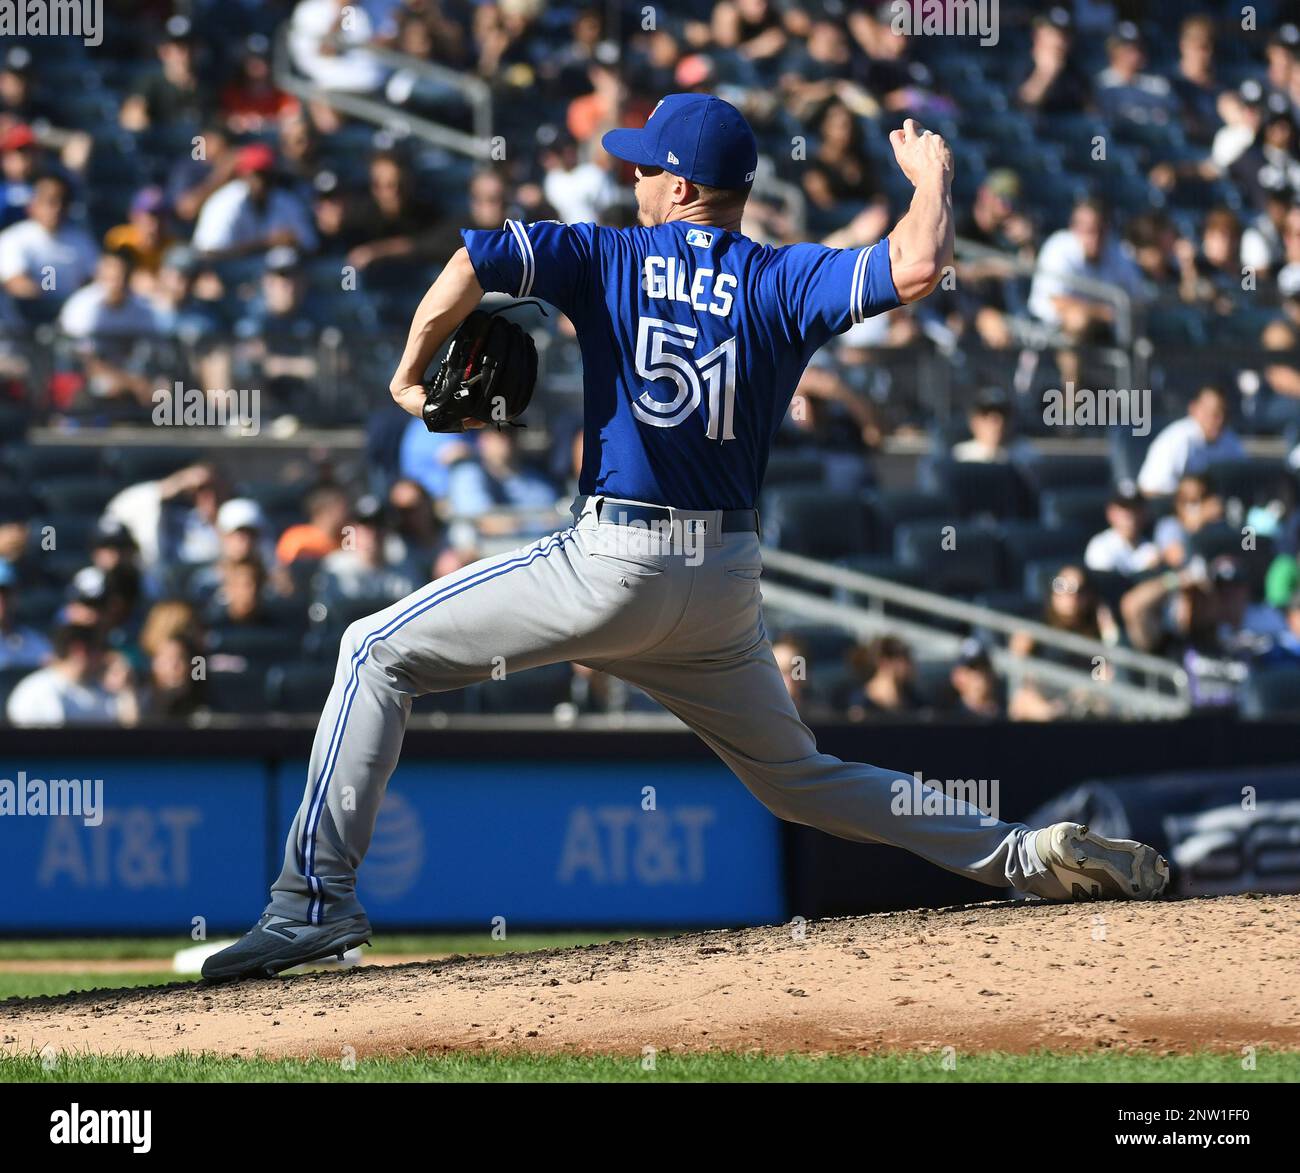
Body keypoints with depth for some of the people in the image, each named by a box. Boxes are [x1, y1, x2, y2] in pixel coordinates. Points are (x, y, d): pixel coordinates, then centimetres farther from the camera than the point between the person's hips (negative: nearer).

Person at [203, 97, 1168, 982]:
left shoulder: (610, 258, 2)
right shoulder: (783, 283, 5)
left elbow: (468, 266, -11)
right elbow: (915, 266, -11)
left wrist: (411, 377, 5)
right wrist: (932, 177, 11)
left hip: (610, 567, -4)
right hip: (728, 583, 4)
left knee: (380, 654, 6)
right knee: (798, 779, 21)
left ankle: (319, 896, -6)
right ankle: (1032, 856, 10)